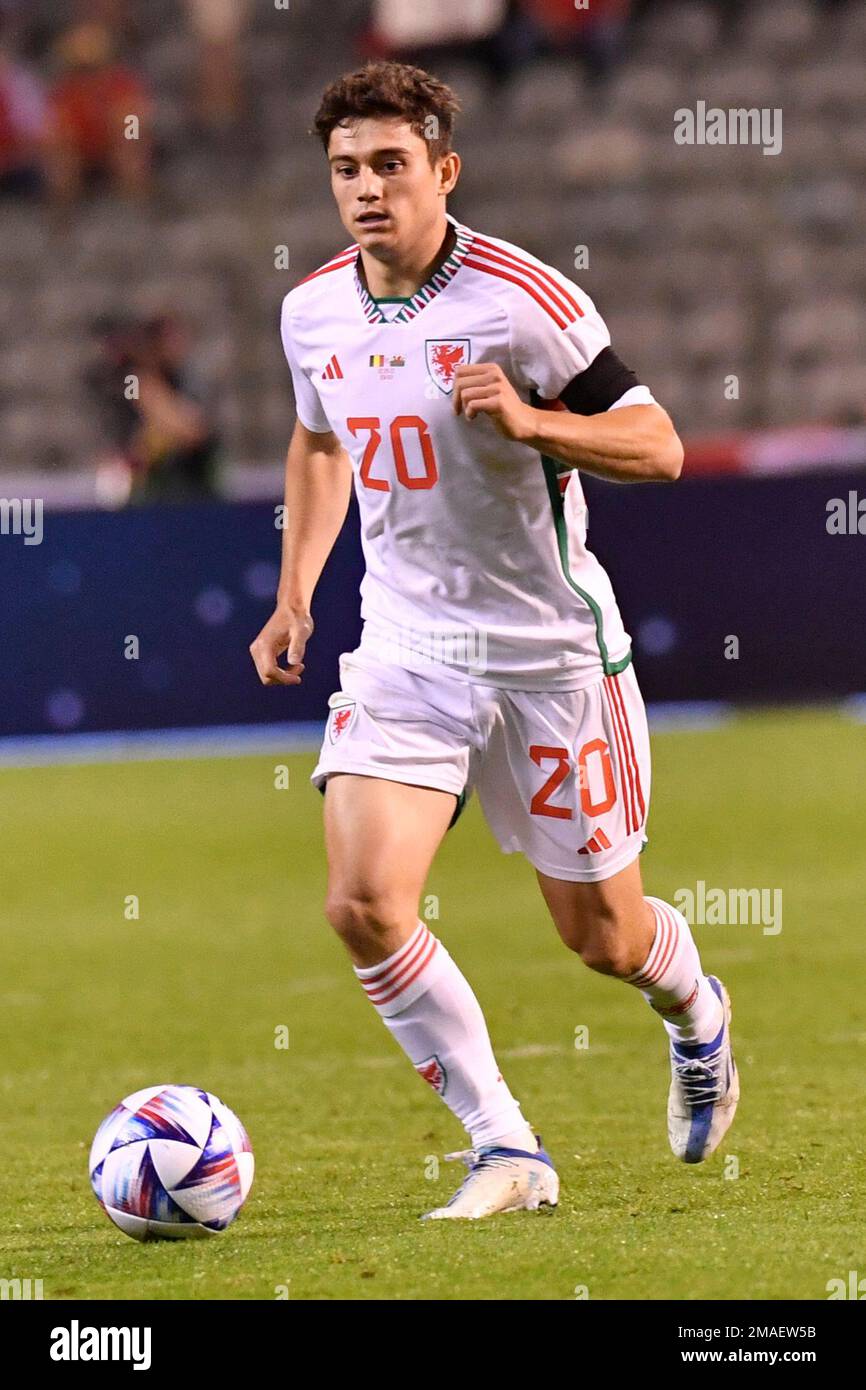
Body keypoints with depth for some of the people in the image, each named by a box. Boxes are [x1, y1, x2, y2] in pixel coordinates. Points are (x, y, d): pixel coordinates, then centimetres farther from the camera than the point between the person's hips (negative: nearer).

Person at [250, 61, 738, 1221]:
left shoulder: (521, 298, -16)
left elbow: (656, 445, -13)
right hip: (404, 647, 4)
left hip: (548, 648, -4)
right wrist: (294, 593, 12)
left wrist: (530, 420, -29)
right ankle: (506, 1152, -3)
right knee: (364, 904, -16)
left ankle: (699, 1020, 44)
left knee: (602, 936, 7)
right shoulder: (314, 311, 1)